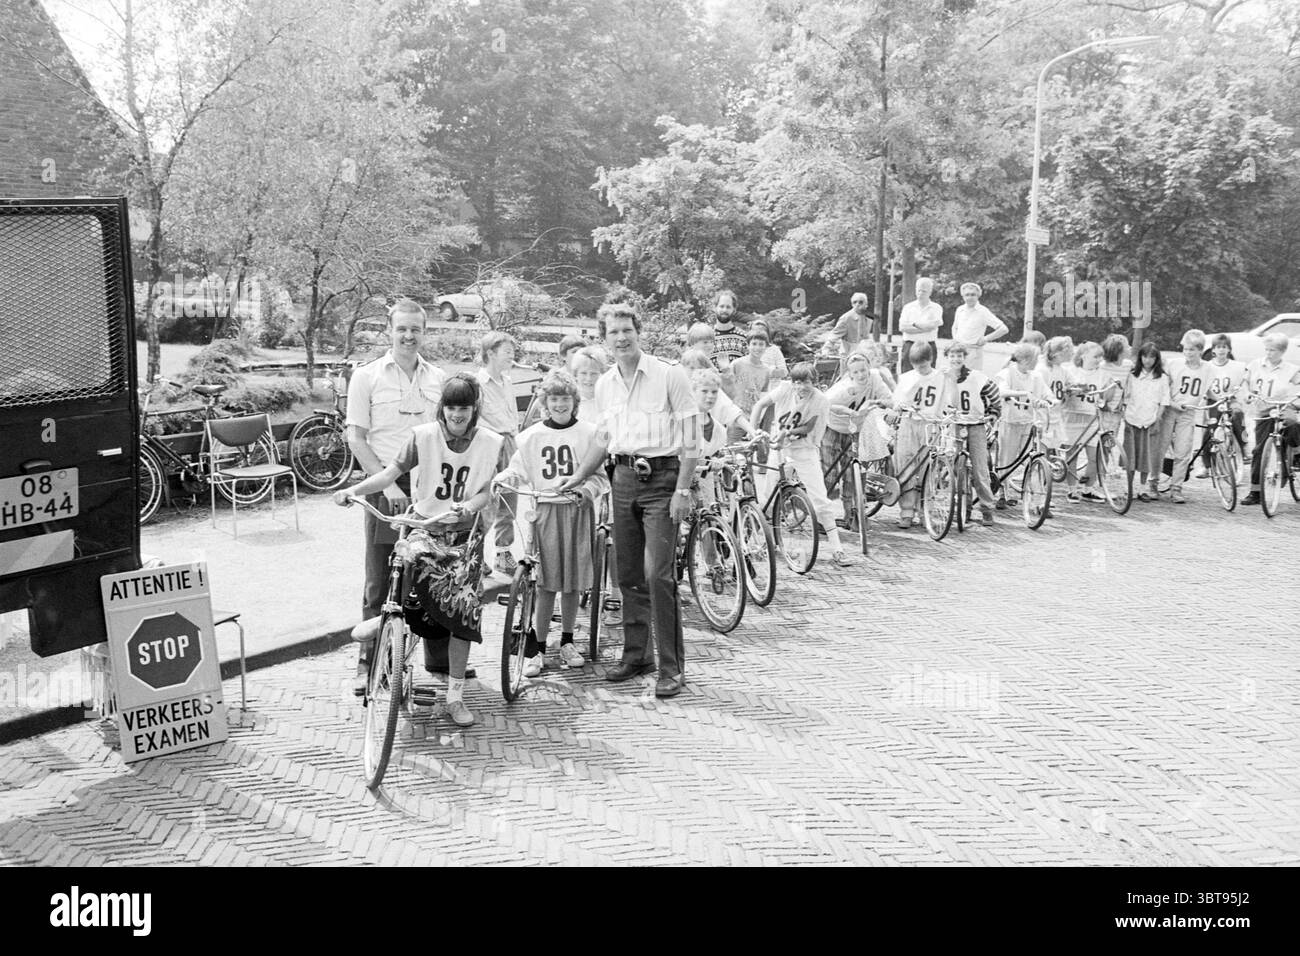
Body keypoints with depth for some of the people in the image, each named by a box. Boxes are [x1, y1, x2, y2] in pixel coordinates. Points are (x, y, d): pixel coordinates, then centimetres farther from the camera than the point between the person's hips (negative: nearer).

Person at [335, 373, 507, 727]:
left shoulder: (491, 443, -2)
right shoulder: (423, 436, -2)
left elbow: (486, 492, -5)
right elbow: (391, 472, -4)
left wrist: (466, 507, -26)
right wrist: (353, 489, -18)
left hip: (463, 534, 0)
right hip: (422, 527, 0)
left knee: (462, 604, -14)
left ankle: (455, 695, -5)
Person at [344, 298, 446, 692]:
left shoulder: (438, 378, 10)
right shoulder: (367, 376, 0)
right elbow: (356, 438, -4)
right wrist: (388, 484, -14)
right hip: (386, 487, -3)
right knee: (379, 581, 0)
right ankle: (368, 663, 9)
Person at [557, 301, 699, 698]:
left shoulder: (669, 375, -7)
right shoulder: (605, 384, 11)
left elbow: (690, 438, -8)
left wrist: (682, 490, -14)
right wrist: (578, 477, 21)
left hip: (662, 478, -6)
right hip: (624, 478, 6)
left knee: (658, 574, -11)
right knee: (628, 574, 10)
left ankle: (672, 667, -4)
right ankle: (636, 653, 23)